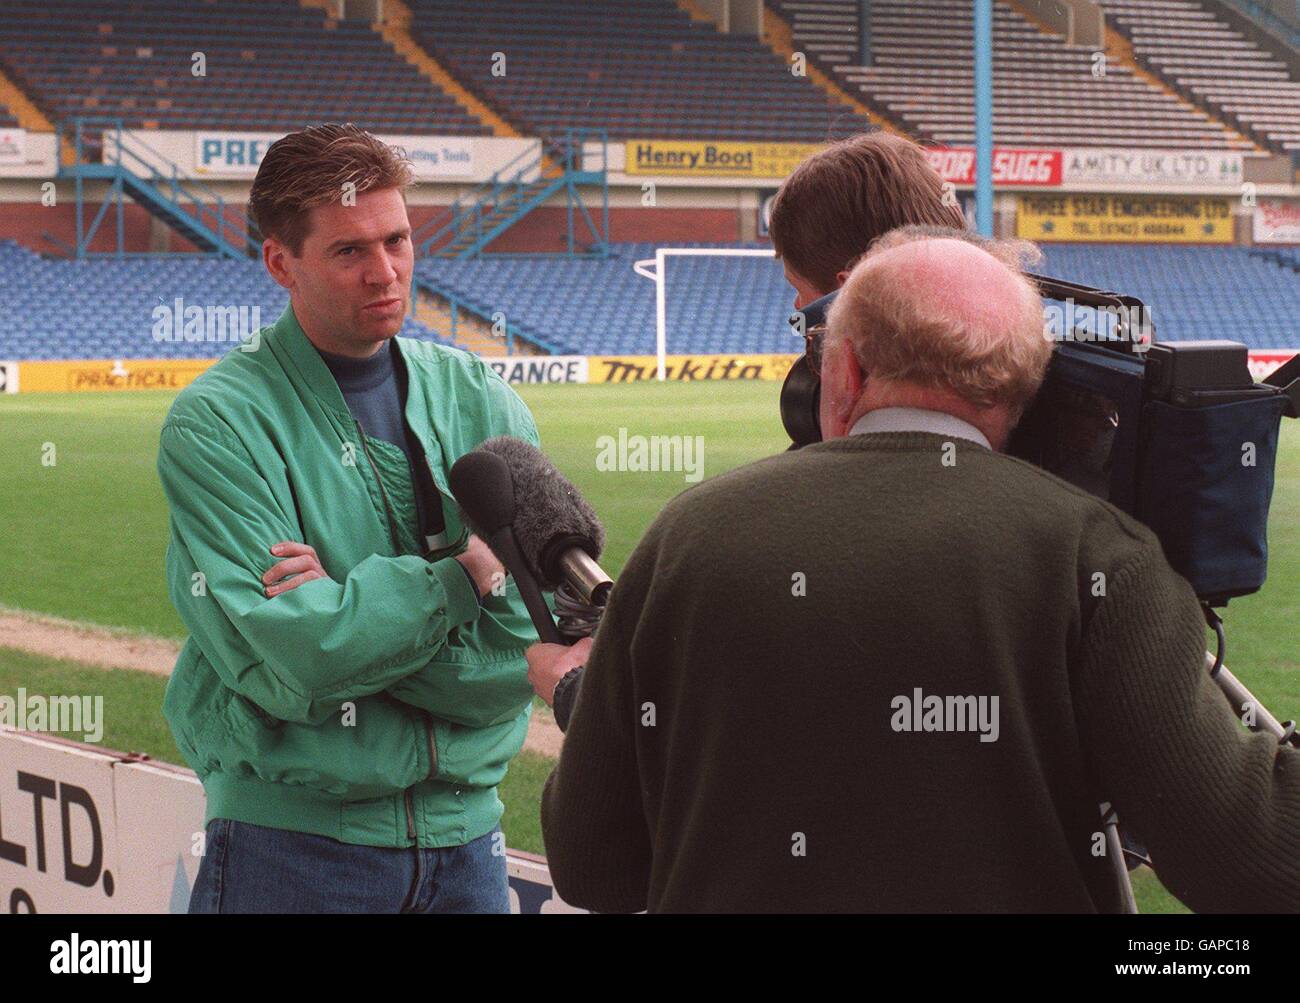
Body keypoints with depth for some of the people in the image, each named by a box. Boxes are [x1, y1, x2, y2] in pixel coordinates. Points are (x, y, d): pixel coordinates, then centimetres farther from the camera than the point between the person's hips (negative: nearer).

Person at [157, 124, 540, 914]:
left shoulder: (484, 406, 3)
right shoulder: (220, 424, -9)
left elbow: (526, 647, -6)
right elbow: (286, 666, -19)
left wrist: (347, 612, -16)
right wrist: (464, 575, -14)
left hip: (465, 839, 4)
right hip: (291, 847, -4)